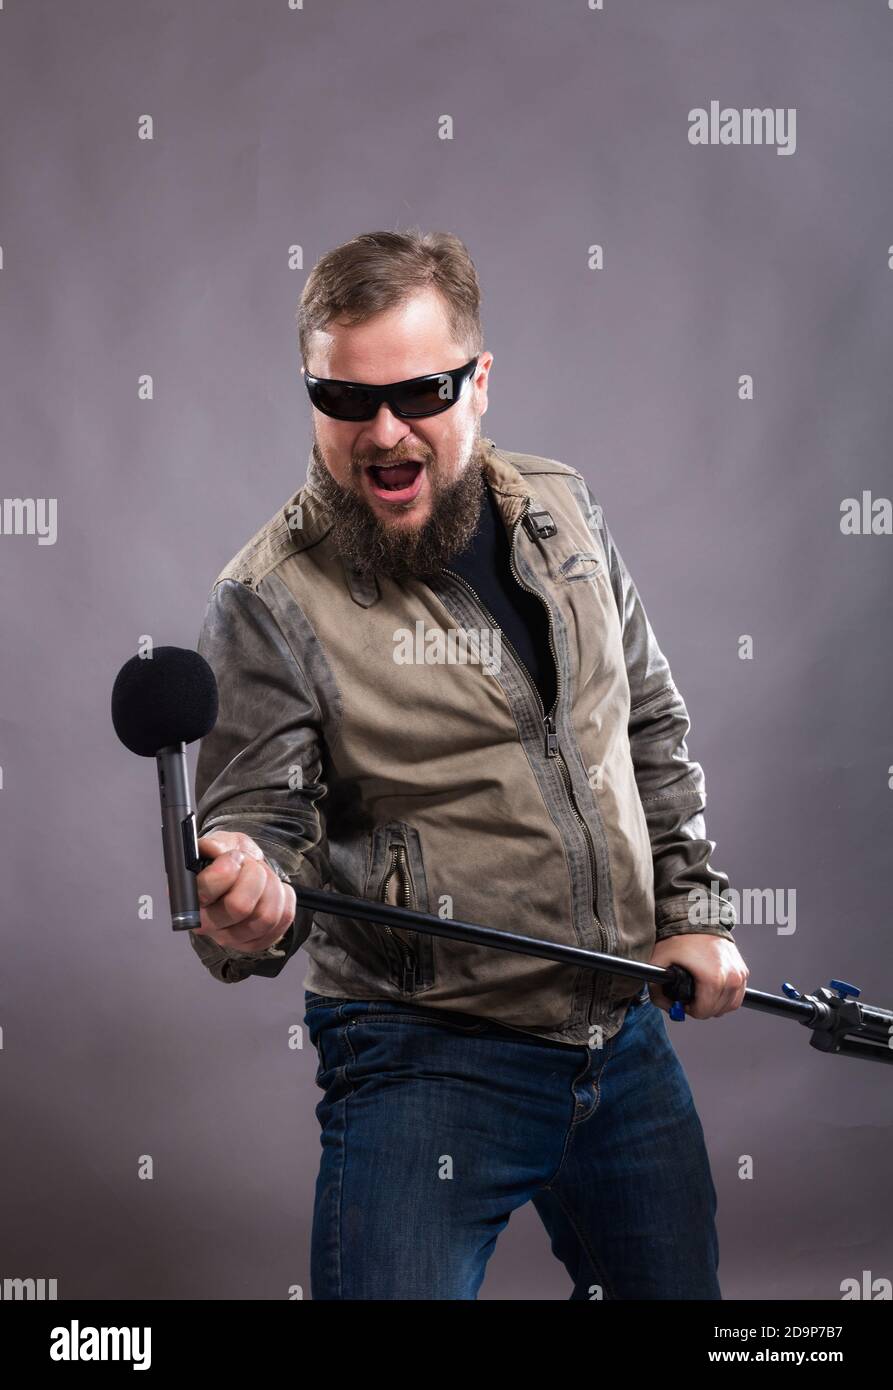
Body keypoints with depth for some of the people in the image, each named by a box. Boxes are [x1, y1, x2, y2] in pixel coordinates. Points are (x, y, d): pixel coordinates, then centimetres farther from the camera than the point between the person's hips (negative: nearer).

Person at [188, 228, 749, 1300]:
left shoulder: (563, 515, 4)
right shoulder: (272, 598, -13)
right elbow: (259, 819, -14)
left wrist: (692, 910, 11)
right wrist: (246, 912, -37)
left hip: (627, 1029, 6)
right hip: (428, 1059, -5)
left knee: (674, 1285, 18)